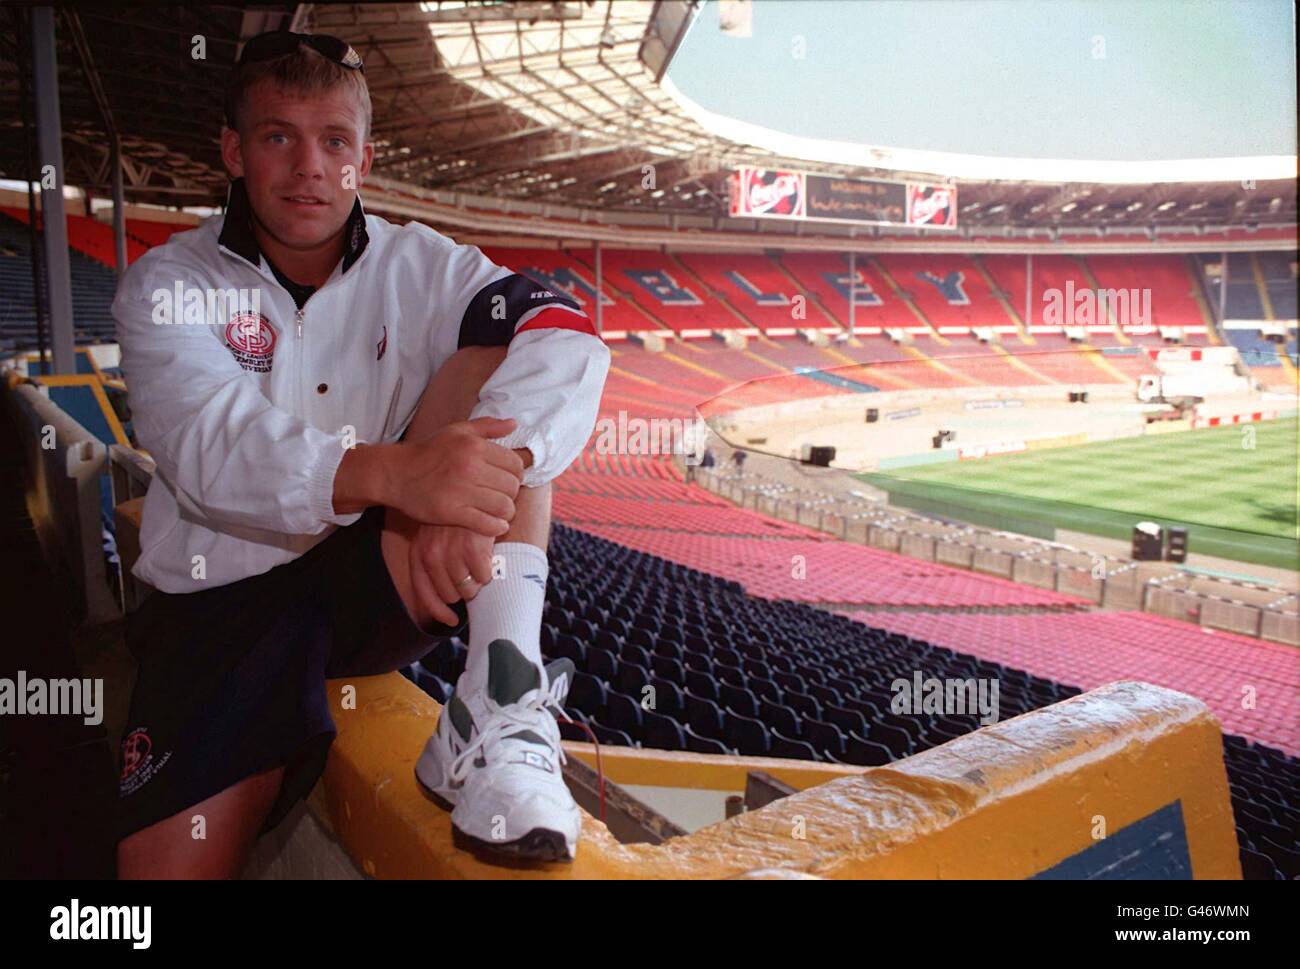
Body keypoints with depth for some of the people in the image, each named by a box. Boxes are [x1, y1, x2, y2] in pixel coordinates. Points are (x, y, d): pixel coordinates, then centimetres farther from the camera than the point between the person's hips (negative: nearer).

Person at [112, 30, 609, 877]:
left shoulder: (418, 267, 3)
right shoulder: (168, 286, 1)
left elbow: (569, 340, -16)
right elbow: (208, 443, -19)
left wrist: (469, 490, -35)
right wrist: (390, 474, -39)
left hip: (392, 579, 1)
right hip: (224, 608, 0)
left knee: (498, 349, -19)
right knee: (163, 863, -19)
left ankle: (499, 700, -29)